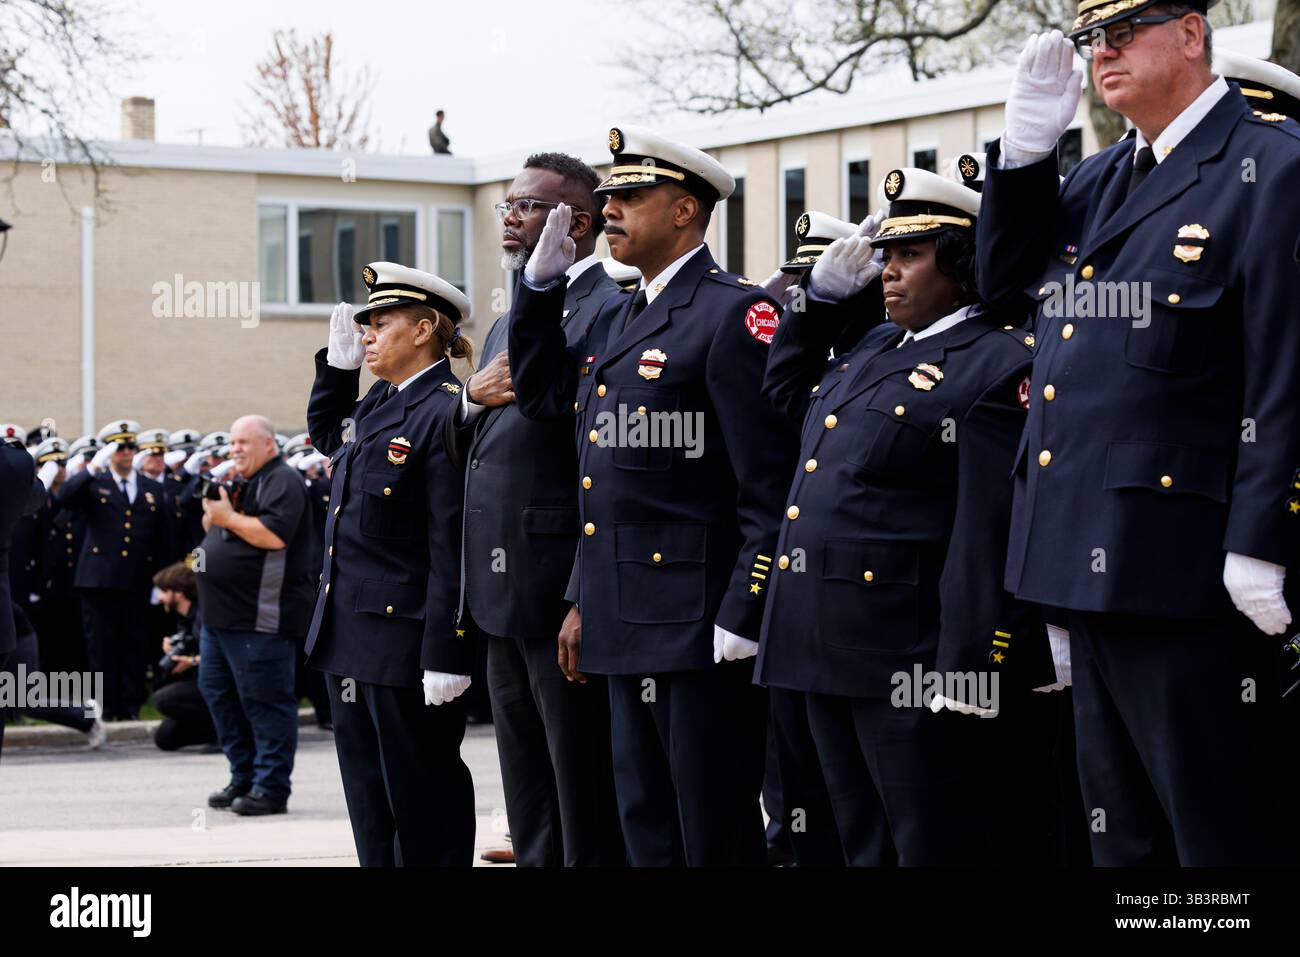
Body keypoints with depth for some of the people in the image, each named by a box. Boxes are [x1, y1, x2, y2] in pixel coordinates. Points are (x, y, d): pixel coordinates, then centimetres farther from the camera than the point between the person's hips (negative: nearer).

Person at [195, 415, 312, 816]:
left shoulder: (282, 482, -10)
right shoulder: (239, 484, 20)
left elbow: (274, 535, -23)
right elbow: (211, 525, 21)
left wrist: (228, 517, -15)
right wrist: (212, 507, 1)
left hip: (259, 617, -10)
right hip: (222, 613, 10)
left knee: (264, 700, -6)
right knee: (217, 692, 13)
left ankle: (271, 789, -2)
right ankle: (244, 778, 22)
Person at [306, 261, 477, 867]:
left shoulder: (447, 414, -15)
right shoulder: (378, 403, 11)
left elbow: (453, 549, -19)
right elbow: (325, 433, 35)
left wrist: (444, 657, -22)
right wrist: (338, 362, 18)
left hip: (406, 641, -9)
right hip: (350, 636, 9)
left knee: (422, 800, 0)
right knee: (369, 798, 14)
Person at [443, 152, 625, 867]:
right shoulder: (507, 326, 19)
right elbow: (464, 457, 23)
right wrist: (473, 397, 1)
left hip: (566, 597, -9)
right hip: (504, 599, 9)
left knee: (588, 822, -3)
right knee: (530, 817, 15)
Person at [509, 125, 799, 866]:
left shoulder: (737, 314, -11)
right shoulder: (615, 318, 16)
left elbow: (771, 483, -16)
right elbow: (542, 396, 25)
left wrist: (741, 619, -20)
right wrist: (541, 284, 14)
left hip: (702, 629, -9)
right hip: (627, 625, 9)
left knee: (717, 839, -2)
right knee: (647, 834, 14)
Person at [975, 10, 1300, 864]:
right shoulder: (1102, 179, 16)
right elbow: (1005, 279, 21)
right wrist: (1027, 142, 8)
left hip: (1183, 567, -9)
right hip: (1092, 560, 9)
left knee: (1222, 831, -1)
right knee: (1123, 832, 16)